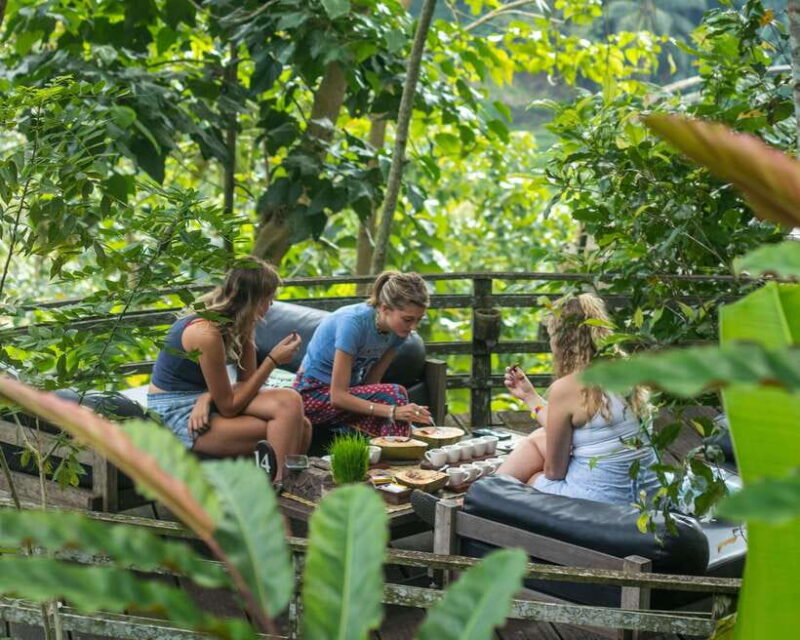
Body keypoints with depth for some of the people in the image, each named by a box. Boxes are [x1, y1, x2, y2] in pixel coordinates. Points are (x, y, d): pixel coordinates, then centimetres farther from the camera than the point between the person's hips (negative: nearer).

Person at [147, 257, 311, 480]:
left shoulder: (240, 324, 0)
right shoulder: (207, 333, -25)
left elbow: (246, 382, 1)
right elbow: (228, 407, -19)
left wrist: (208, 397, -20)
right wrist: (273, 360, -19)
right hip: (176, 415, -8)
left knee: (301, 426, -16)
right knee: (280, 432, -24)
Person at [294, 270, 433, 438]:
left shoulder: (398, 330, -8)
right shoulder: (354, 322, -27)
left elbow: (372, 381, -3)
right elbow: (338, 396, -29)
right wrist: (392, 411, -38)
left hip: (348, 391, 6)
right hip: (313, 394, -6)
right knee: (393, 394, -30)